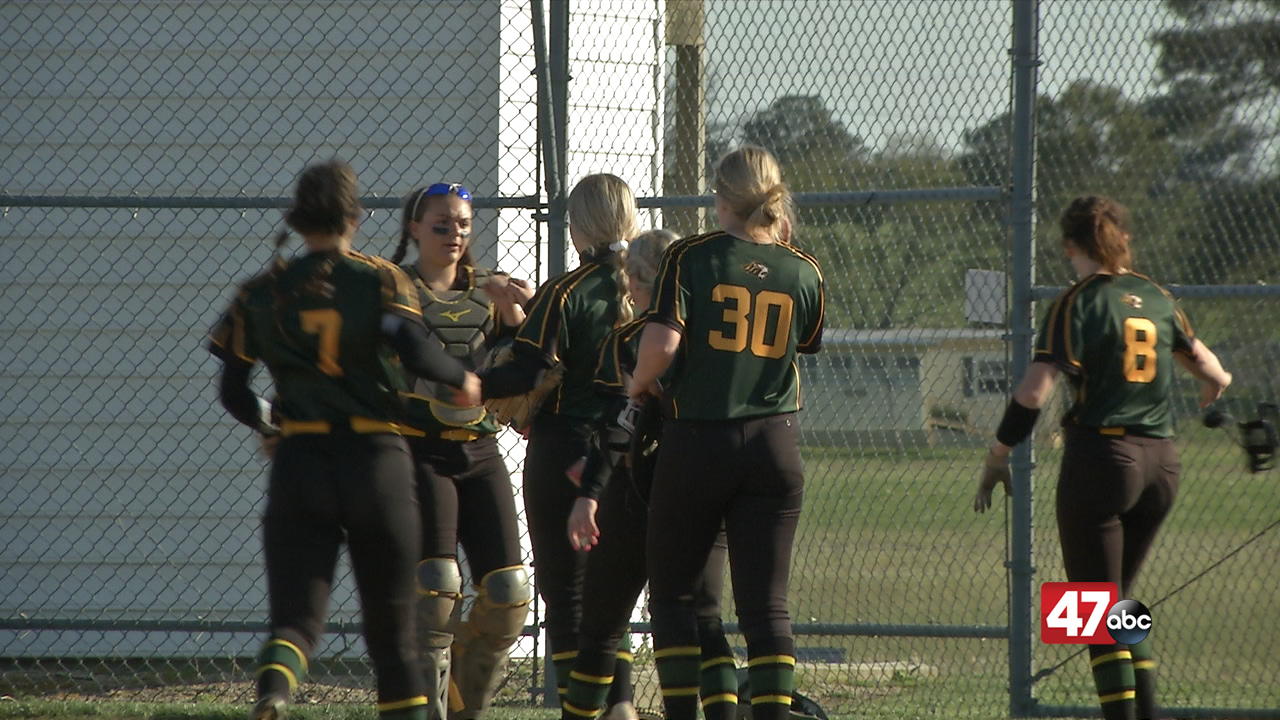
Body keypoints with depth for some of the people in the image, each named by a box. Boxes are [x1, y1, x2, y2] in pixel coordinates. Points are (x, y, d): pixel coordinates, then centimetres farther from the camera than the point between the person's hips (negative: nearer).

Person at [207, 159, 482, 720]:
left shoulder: (261, 293, 7)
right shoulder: (379, 280, 1)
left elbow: (233, 393, 7)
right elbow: (413, 349, -16)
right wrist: (461, 379, 2)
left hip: (300, 462, 1)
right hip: (378, 462, -1)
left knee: (296, 616, -4)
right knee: (391, 627, 12)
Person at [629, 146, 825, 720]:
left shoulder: (690, 258, -7)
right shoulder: (803, 272, 2)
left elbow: (662, 342, -19)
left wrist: (640, 385, 2)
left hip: (696, 441, -2)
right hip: (774, 445, 2)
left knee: (671, 588, 12)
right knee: (766, 602, 2)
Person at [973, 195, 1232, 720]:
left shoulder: (1078, 303, -7)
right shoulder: (1157, 298, 10)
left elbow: (1034, 390, -17)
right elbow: (1201, 359, 27)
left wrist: (997, 457, -8)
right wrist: (1217, 382, 50)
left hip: (1100, 456, -6)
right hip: (1161, 461, 6)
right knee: (1119, 604, 18)